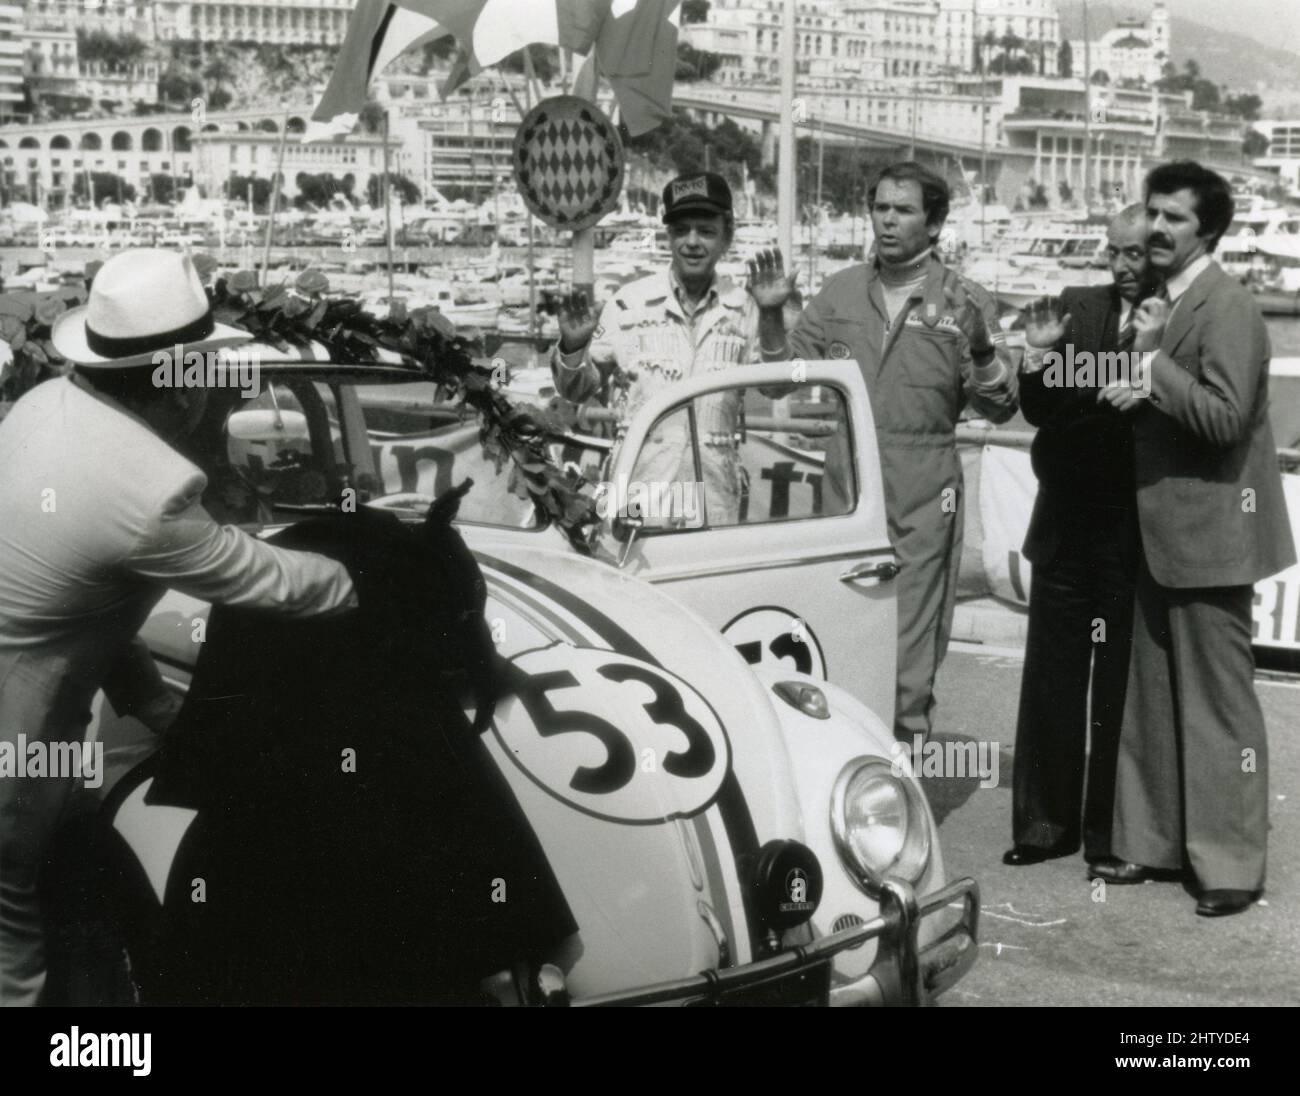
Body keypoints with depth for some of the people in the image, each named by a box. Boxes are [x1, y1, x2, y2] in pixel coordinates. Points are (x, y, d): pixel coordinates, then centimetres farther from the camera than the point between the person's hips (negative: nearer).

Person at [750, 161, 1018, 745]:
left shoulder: (965, 302, 1)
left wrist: (981, 348, -22)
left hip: (921, 504, -3)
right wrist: (771, 316, -3)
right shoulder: (840, 291, 10)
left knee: (908, 663, 1)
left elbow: (1000, 407, -3)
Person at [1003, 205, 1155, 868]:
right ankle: (1046, 822, 21)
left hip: (1133, 533, -4)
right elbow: (1040, 413, 7)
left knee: (1120, 687, 6)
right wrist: (1038, 354, -9)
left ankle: (1111, 834, 18)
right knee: (1050, 679, 10)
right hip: (1066, 524, 4)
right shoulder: (1076, 308, 6)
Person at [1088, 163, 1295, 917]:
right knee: (1153, 697, 15)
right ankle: (1154, 842, 26)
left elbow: (1226, 416, -22)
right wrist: (1137, 389, 0)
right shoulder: (1162, 302, 13)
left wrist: (1154, 361, -20)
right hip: (1162, 531, 9)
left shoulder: (1227, 308, -14)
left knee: (1219, 701, -1)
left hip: (1209, 531, -9)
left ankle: (1232, 865, 7)